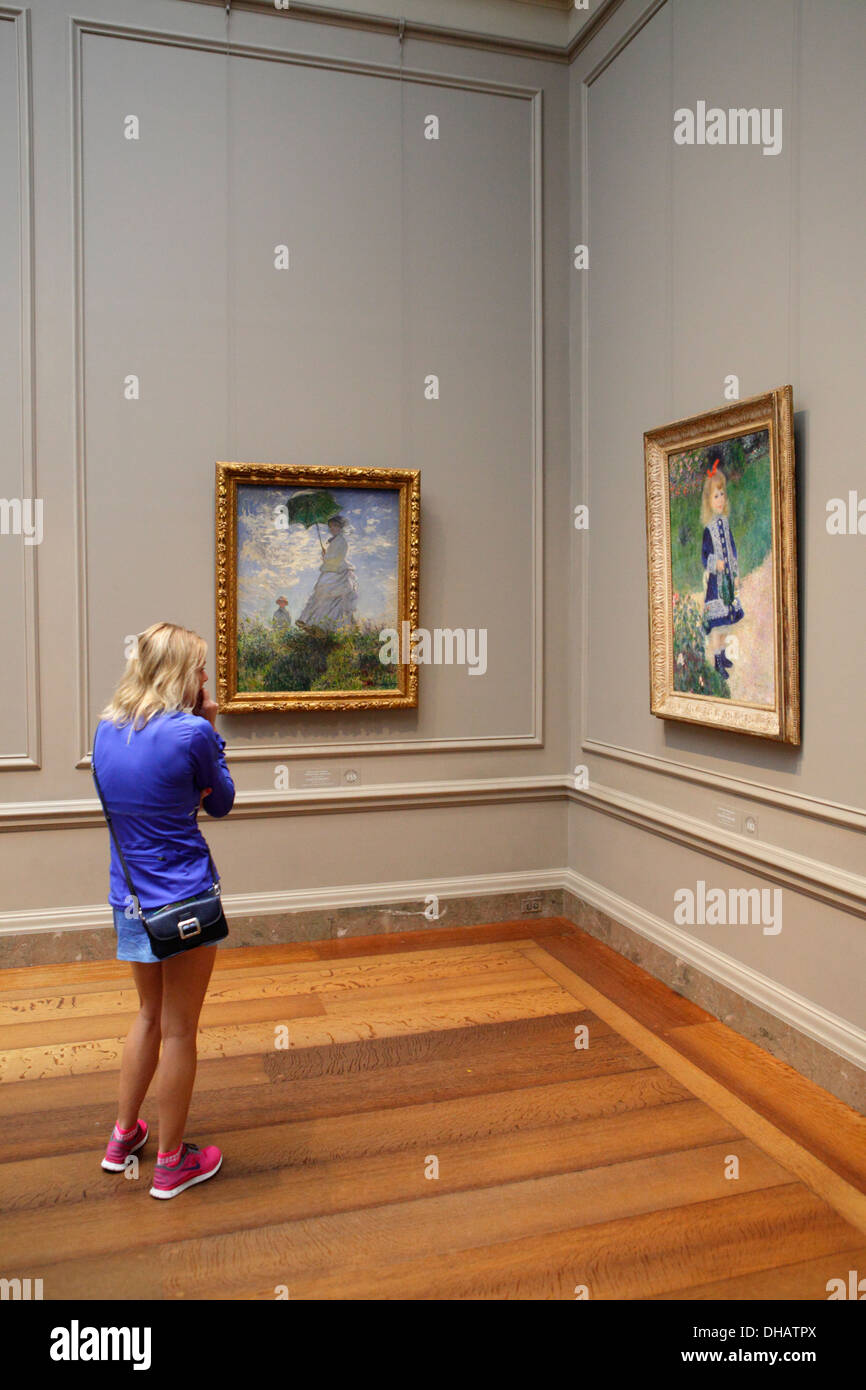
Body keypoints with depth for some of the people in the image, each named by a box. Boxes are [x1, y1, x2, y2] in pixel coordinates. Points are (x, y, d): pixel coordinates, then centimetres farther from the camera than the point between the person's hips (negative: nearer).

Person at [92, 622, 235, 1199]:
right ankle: (172, 1162, 24)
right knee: (179, 1030, 9)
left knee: (151, 1014, 25)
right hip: (184, 899, -6)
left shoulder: (106, 729, 2)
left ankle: (123, 1138, 37)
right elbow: (222, 803, -3)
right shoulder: (190, 732, -18)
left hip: (129, 896, 7)